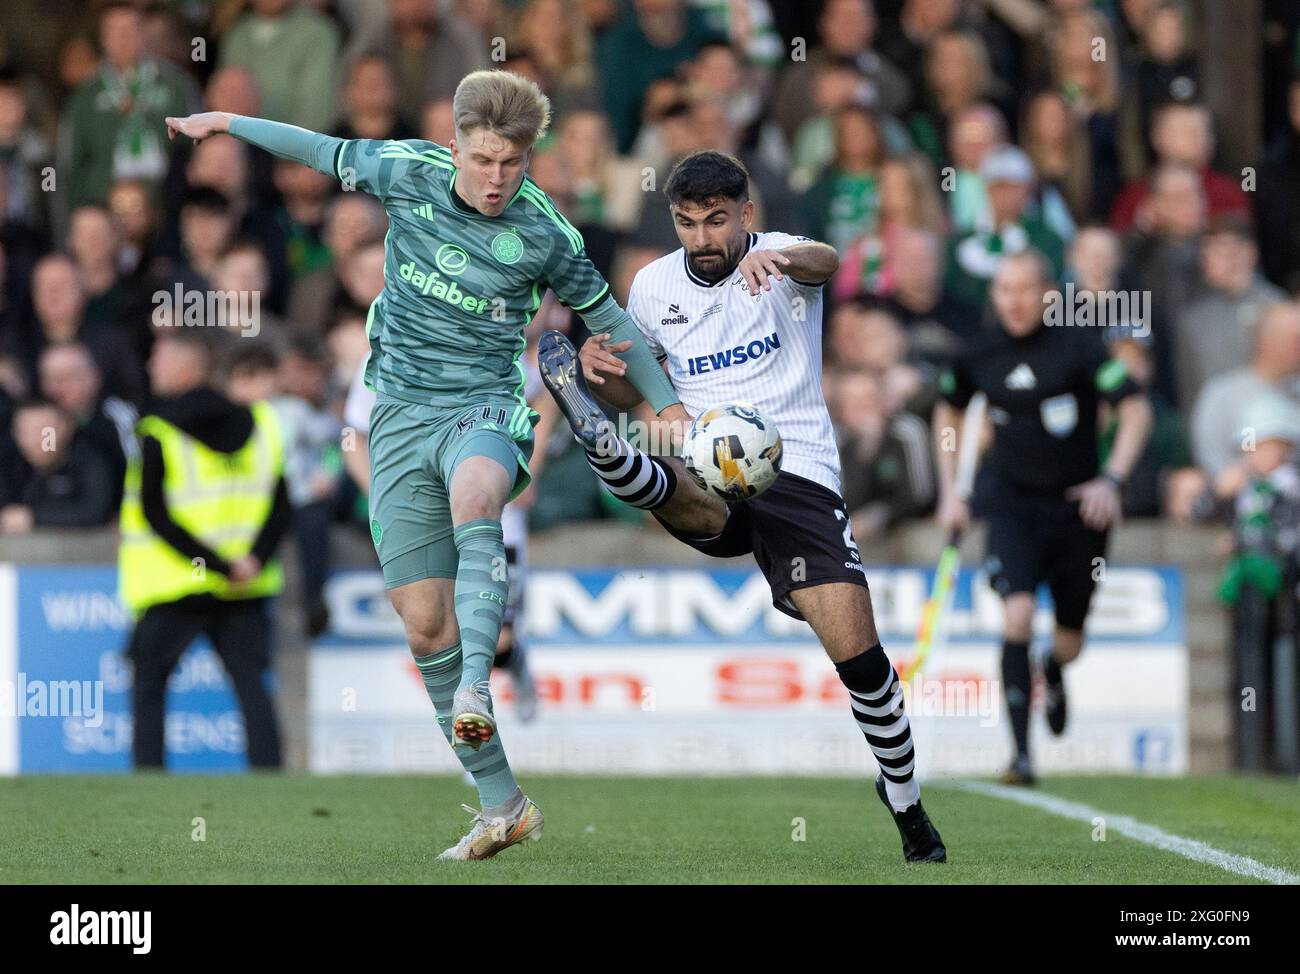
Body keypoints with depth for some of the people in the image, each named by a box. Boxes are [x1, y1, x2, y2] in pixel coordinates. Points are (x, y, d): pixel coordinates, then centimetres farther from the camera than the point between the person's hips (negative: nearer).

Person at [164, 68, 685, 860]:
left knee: (474, 493, -41)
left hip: (484, 408, -3)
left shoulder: (546, 234, -6)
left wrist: (669, 403, 11)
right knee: (425, 620, -2)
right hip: (400, 414, 3)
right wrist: (229, 124, 27)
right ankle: (503, 805, 7)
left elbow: (607, 316, 10)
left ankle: (474, 690, -50)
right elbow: (327, 153, 17)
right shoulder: (408, 173, -2)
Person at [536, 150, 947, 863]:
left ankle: (904, 798, 9)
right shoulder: (653, 286, 10)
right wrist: (604, 373, -3)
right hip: (709, 485, 3)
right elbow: (639, 389, 23)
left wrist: (779, 260, -52)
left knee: (858, 654, -9)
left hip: (798, 474, -3)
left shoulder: (776, 257, -2)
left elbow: (825, 262, -27)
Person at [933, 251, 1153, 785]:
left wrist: (1112, 479, -24)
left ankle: (1053, 673, 50)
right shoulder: (979, 355, -2)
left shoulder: (1076, 345, -12)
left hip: (1076, 506, -1)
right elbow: (948, 411, 18)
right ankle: (1021, 754, -19)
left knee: (1068, 644, 10)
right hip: (1010, 501, 1)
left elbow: (1136, 409, -13)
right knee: (1018, 613, -22)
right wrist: (950, 492, 12)